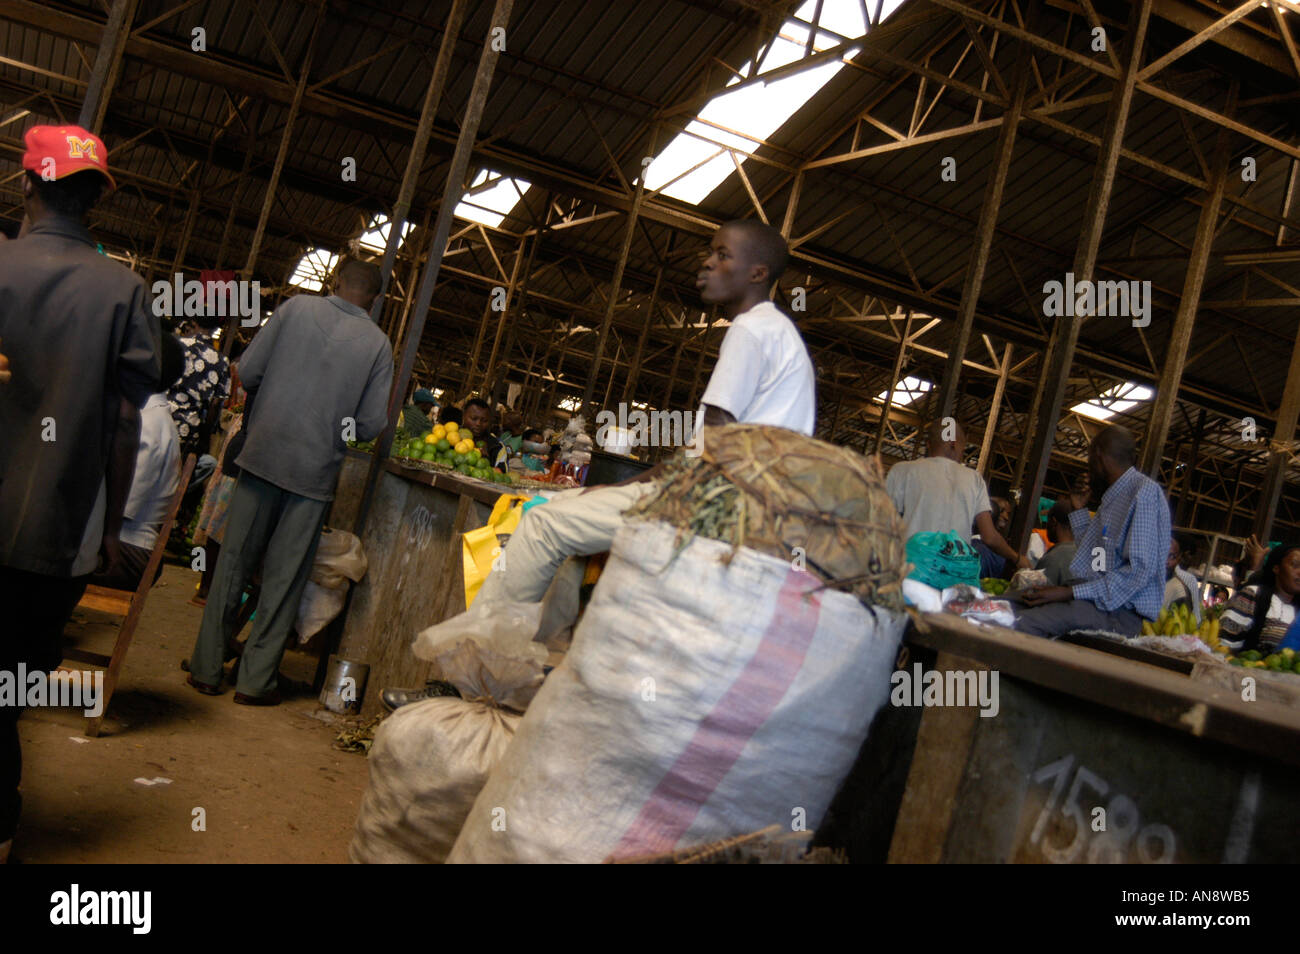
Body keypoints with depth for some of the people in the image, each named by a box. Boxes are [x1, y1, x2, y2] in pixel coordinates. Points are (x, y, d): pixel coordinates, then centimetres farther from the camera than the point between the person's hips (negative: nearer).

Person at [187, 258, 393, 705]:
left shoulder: (296, 307, 1)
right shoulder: (378, 342, -1)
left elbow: (246, 372, -1)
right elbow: (372, 425, -3)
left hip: (263, 454, 1)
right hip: (316, 468, -1)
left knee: (234, 562, 10)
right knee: (284, 577, 8)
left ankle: (207, 668, 18)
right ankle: (255, 679, 15)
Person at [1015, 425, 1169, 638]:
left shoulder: (1145, 491, -8)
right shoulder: (1111, 497, 22)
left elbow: (1140, 569, -17)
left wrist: (1072, 593, -19)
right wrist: (1079, 510, 26)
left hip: (1120, 610, -9)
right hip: (1095, 599, 9)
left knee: (1021, 625, -33)